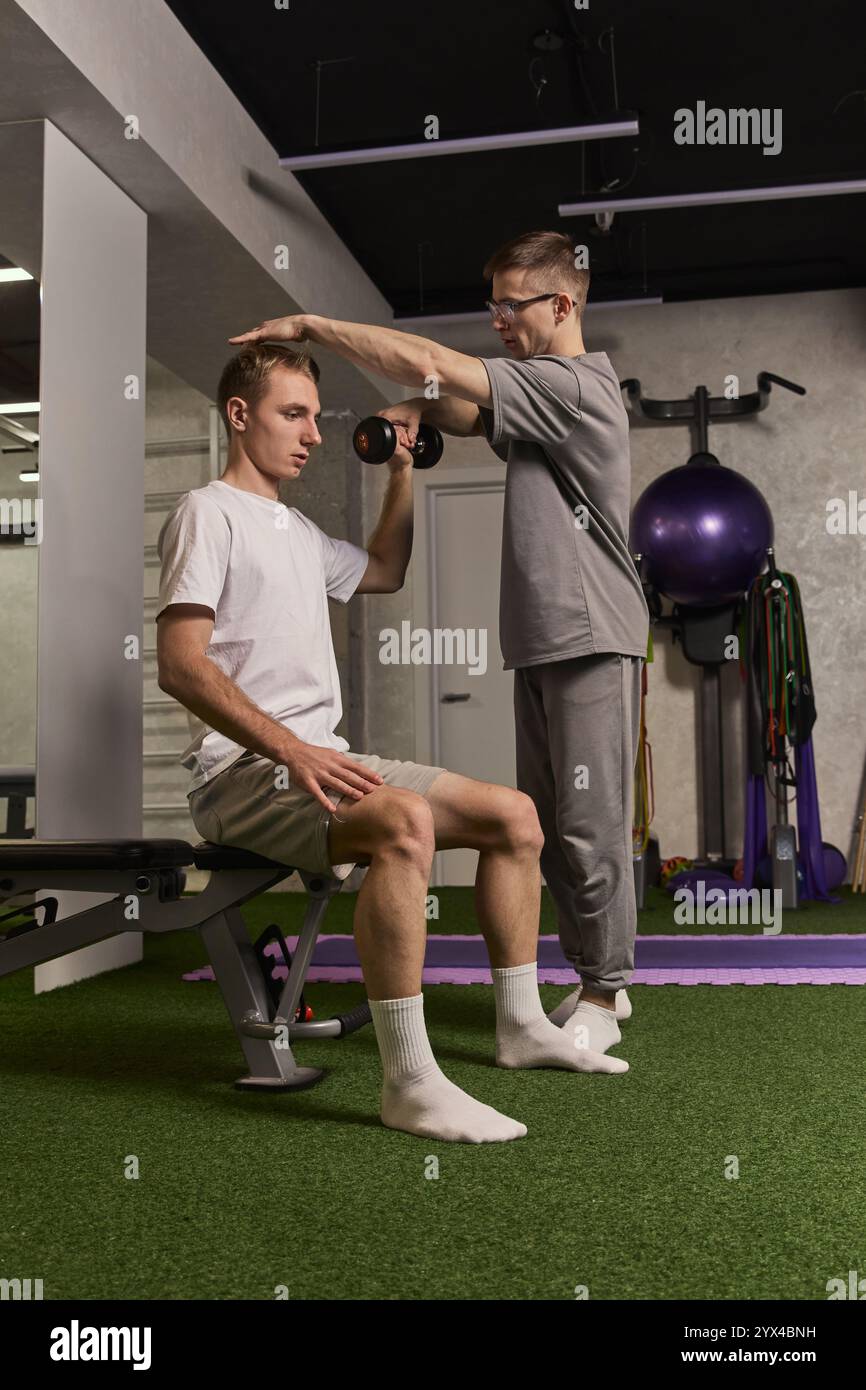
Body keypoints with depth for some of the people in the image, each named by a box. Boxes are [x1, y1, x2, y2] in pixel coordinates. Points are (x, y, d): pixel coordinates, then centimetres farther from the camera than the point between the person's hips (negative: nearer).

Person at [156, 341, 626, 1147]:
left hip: (320, 760, 9)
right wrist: (292, 750, -28)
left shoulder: (297, 530, 22)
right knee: (405, 822, -37)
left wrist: (402, 472, 27)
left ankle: (520, 1027, 16)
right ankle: (409, 1084, -33)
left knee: (515, 815, 6)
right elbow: (181, 665, -18)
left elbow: (383, 573, 39)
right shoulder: (209, 513, -6)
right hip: (244, 774, -9)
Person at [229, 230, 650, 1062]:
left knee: (590, 827, -6)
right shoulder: (537, 393, 19)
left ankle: (603, 998, 4)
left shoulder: (575, 384, -12)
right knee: (546, 824, 10)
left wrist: (310, 325, -12)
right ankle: (593, 982, 19)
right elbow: (464, 411, 25)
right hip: (540, 639, 9)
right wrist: (419, 414, 0)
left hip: (592, 640, -9)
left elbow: (430, 364, -19)